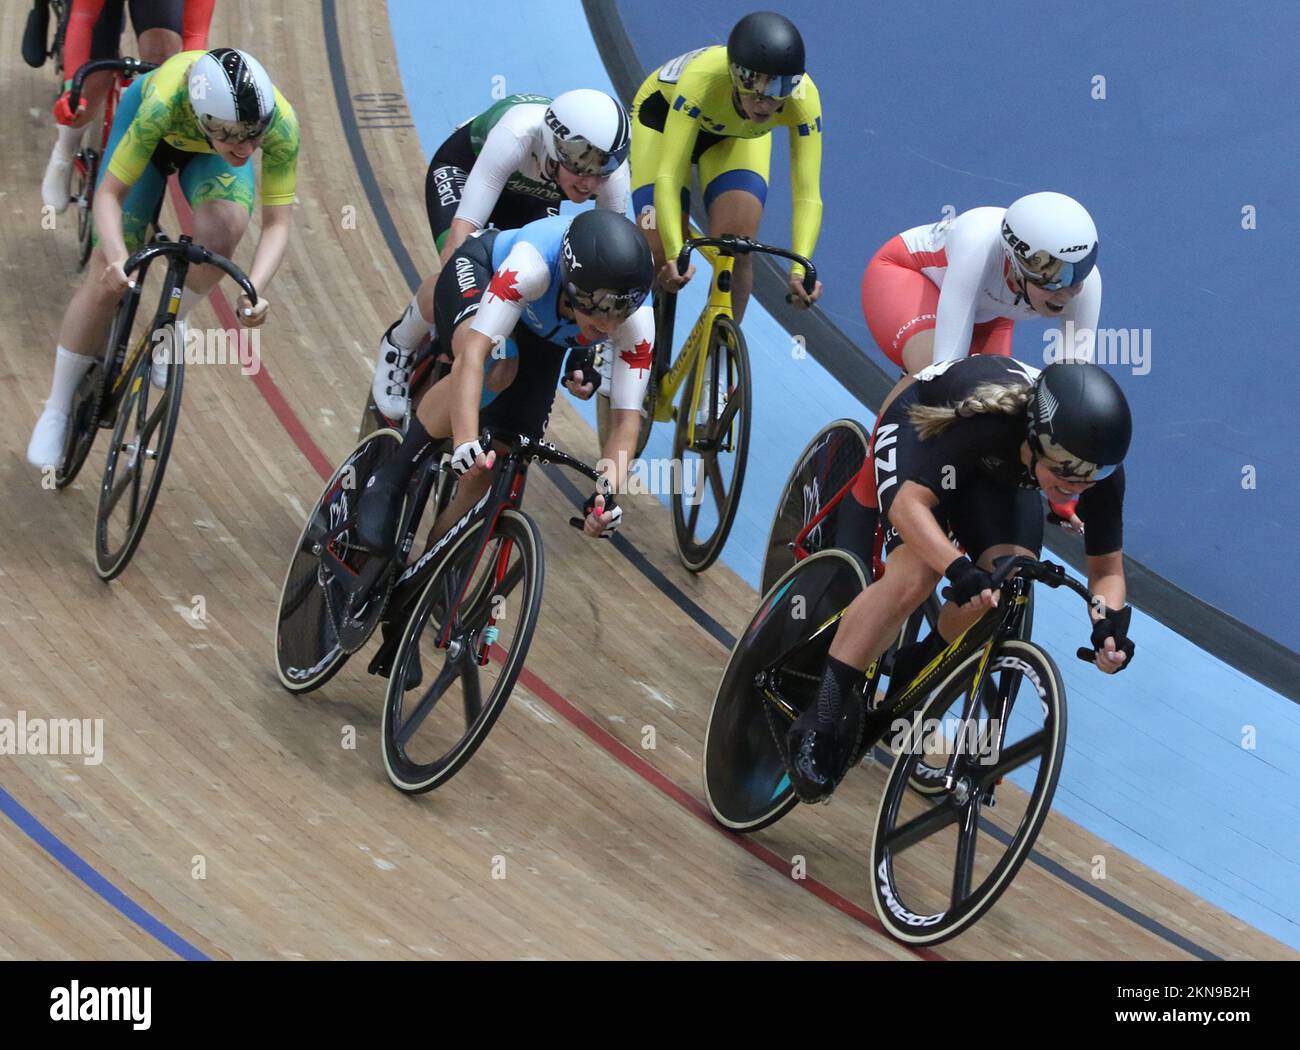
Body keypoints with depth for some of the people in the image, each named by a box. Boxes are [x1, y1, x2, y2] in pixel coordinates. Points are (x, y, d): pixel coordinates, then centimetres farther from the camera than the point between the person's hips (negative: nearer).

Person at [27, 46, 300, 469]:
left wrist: (255, 291, -47)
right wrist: (117, 258, -52)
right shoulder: (164, 102, -44)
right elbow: (109, 193, -35)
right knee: (106, 276, -8)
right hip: (155, 128, -1)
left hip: (208, 153, 1)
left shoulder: (281, 124, -39)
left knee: (219, 234, -31)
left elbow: (277, 222, -31)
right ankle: (57, 411, 11)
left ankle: (173, 322, 1)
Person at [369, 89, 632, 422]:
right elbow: (462, 232, -47)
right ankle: (399, 346, 1)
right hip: (461, 170, -4)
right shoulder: (517, 135, -46)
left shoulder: (612, 173, -34)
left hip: (531, 196, 4)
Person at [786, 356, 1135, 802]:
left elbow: (1106, 567, -17)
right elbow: (909, 503, -44)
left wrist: (1111, 619, -39)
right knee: (914, 575, -28)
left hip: (999, 470, 4)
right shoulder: (986, 417, -44)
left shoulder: (1101, 470, -30)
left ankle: (916, 670, 7)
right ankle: (820, 720, -21)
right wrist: (960, 571, -59)